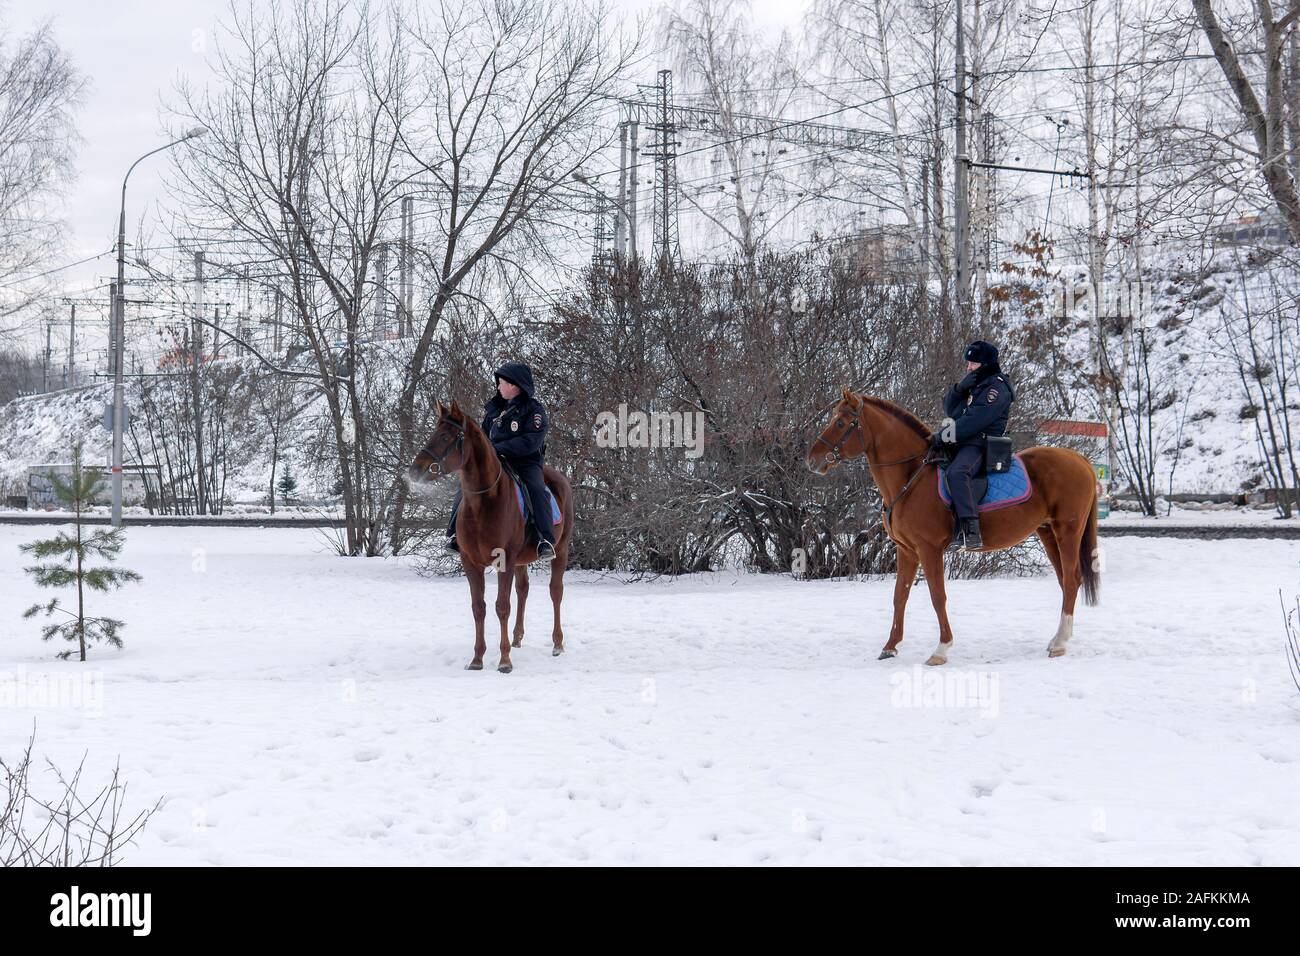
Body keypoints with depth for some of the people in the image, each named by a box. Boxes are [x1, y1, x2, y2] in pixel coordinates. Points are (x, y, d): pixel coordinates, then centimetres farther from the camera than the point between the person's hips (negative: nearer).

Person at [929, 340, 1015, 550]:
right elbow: (949, 409, 18)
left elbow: (974, 421, -20)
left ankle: (971, 530, -43)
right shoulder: (973, 383, 21)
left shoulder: (996, 388, -9)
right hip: (960, 441, 11)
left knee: (956, 472, -37)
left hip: (980, 444, -10)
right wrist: (959, 388, -1)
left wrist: (943, 437, -20)